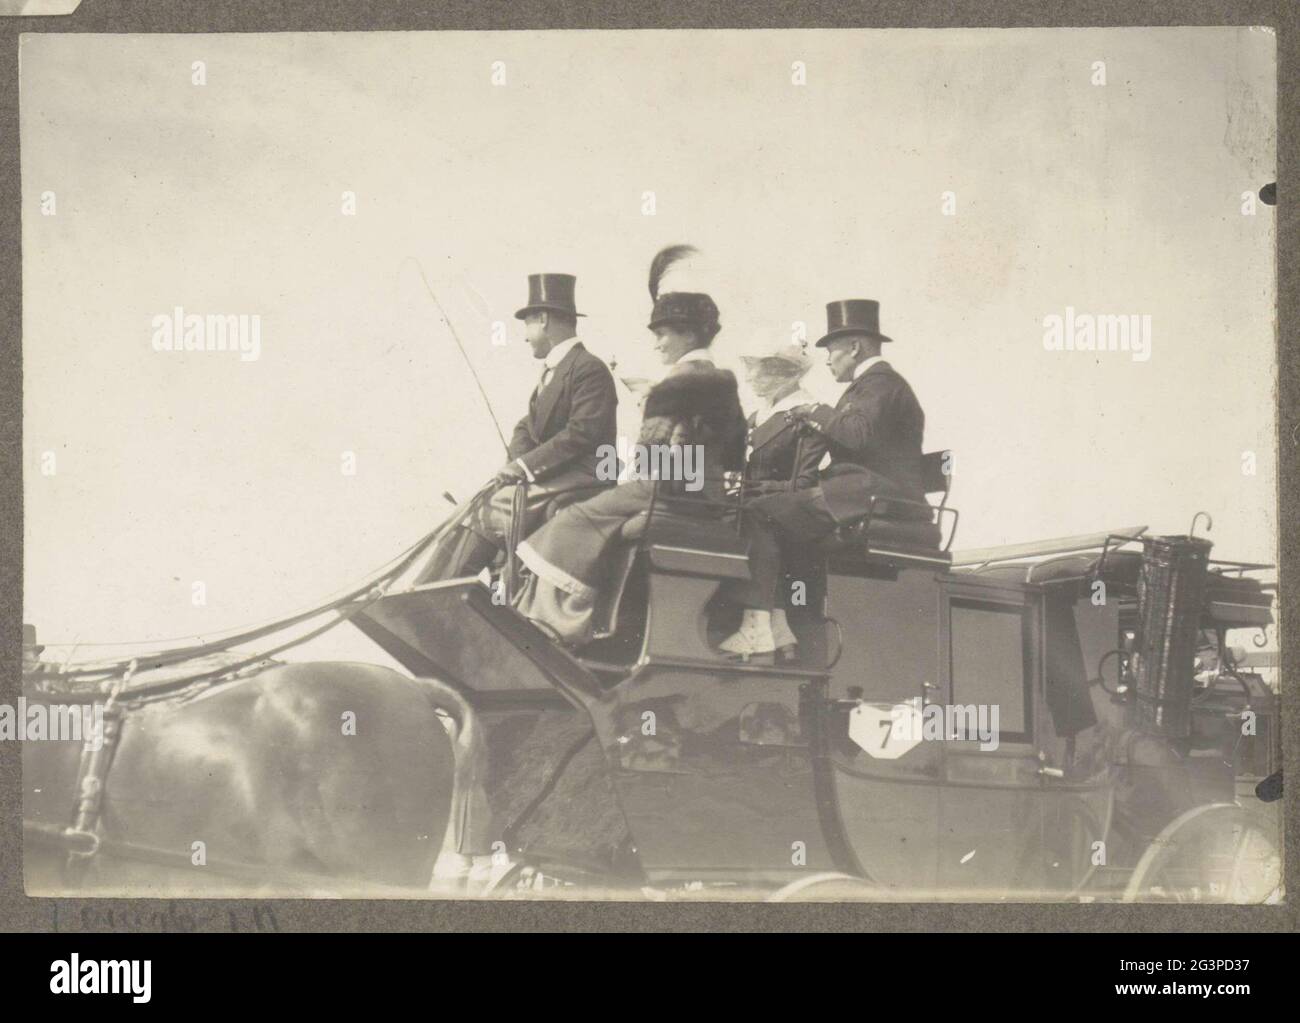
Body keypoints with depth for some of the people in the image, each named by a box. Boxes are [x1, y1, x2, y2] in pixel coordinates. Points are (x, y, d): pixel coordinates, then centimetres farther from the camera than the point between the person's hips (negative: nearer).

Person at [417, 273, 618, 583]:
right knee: (471, 515, -7)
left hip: (576, 487, -9)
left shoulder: (589, 369, -11)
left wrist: (525, 465, -20)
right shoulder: (552, 371, 21)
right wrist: (520, 464, -5)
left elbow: (581, 434, -21)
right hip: (547, 480, 9)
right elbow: (526, 427, 17)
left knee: (485, 520, -22)